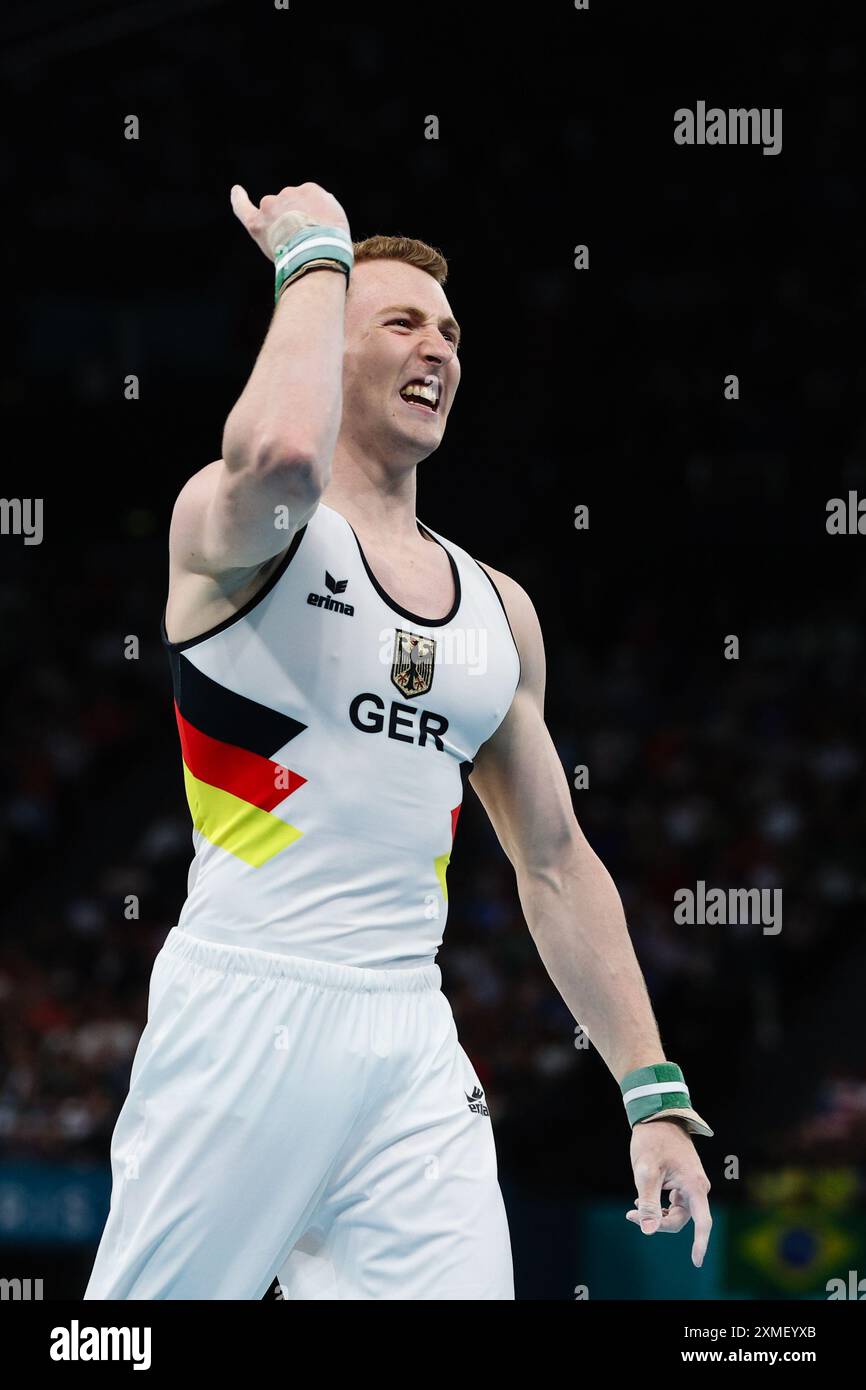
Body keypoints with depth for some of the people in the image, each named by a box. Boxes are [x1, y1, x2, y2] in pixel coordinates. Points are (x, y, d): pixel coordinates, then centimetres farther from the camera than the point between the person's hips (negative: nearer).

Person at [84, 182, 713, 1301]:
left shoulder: (498, 609, 18)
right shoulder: (239, 524, -1)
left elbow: (556, 865, 22)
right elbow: (280, 455, -27)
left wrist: (651, 1093, 15)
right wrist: (315, 256, -10)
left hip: (413, 1041, 5)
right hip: (244, 1010, -5)